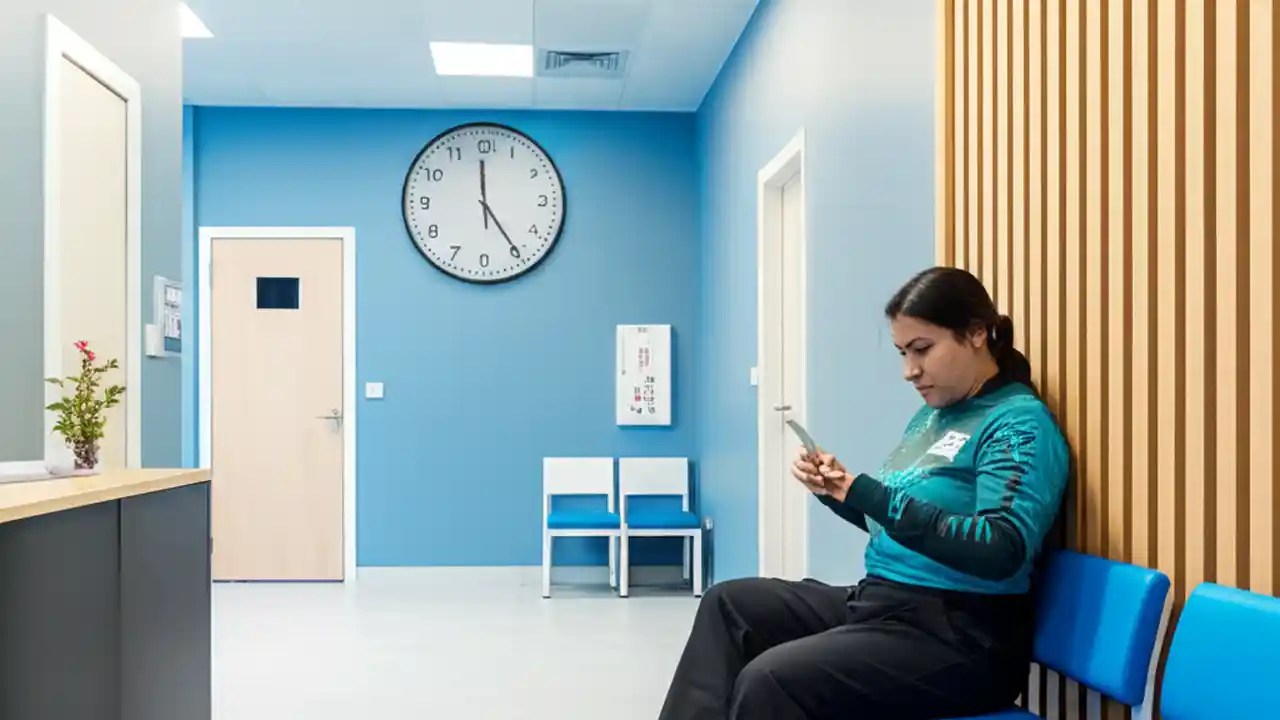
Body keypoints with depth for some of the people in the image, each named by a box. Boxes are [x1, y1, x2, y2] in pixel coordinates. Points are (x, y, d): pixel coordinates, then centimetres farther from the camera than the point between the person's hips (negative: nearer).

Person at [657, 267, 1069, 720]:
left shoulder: (1019, 422, -12)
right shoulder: (932, 415, 15)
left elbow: (1002, 552, -25)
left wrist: (867, 495, -29)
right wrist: (838, 489, 2)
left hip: (958, 638, -9)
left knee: (768, 680, -27)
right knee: (729, 603, 8)